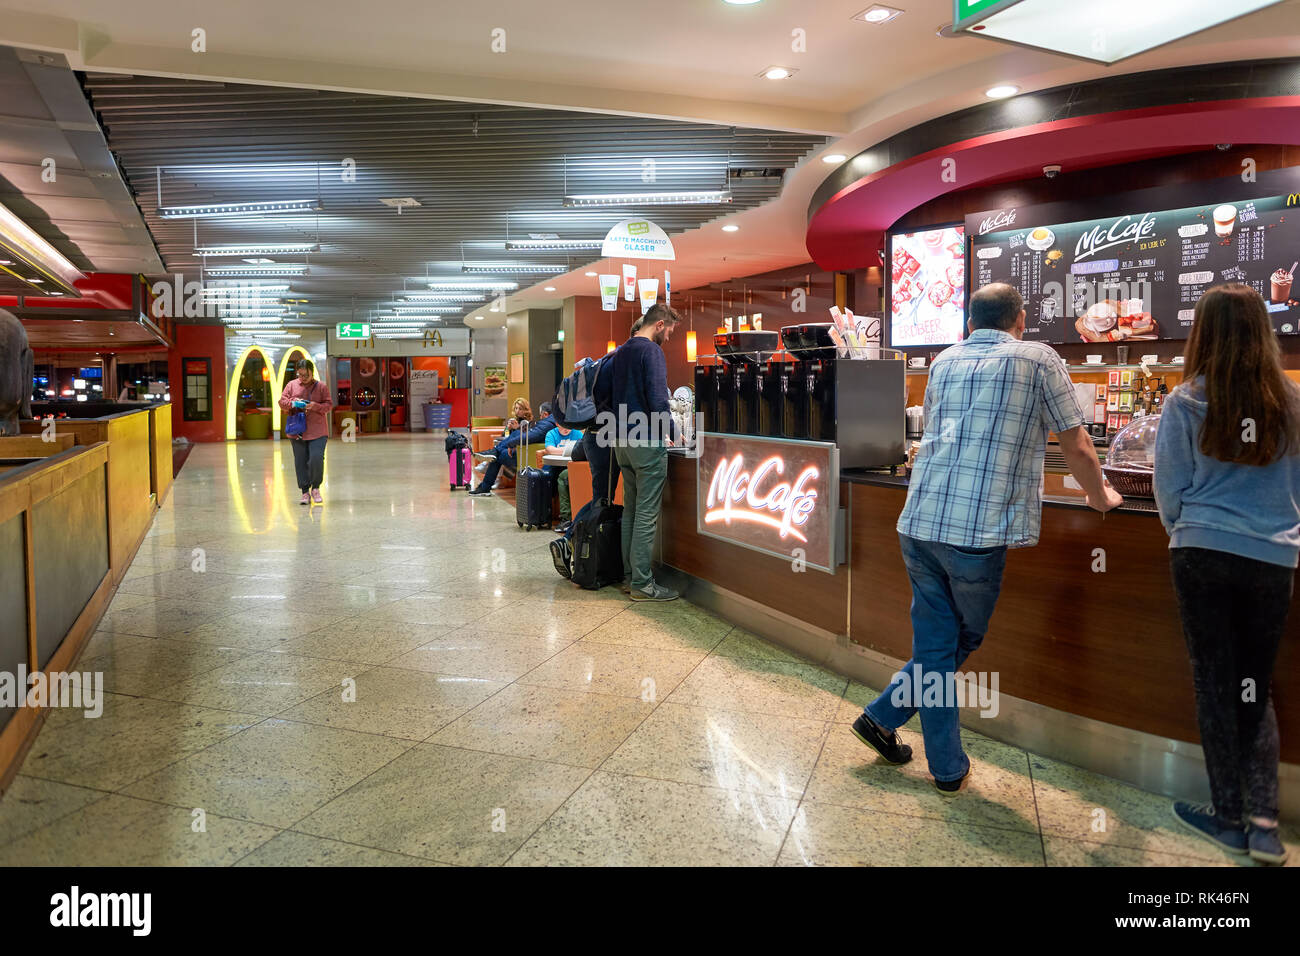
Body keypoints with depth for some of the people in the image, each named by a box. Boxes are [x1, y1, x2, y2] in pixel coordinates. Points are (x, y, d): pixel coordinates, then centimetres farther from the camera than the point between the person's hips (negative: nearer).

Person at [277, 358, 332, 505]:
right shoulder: (291, 385, 8)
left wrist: (315, 406, -18)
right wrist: (292, 403, -13)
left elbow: (328, 405, 1)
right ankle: (305, 492, 14)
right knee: (301, 462, 5)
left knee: (316, 459, -14)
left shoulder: (321, 386, 3)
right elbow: (282, 401, 8)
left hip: (317, 432, -2)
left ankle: (315, 487, 8)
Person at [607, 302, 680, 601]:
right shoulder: (651, 350, -12)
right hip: (647, 442, -9)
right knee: (647, 514, -5)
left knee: (631, 510, 14)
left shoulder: (620, 352, 15)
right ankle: (642, 584, -2)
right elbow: (657, 398, -20)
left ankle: (631, 574, 19)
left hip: (622, 441, 9)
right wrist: (670, 432, -7)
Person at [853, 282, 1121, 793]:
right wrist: (1100, 497, 25)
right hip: (980, 528, -5)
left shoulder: (944, 362, 17)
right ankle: (883, 716, 21)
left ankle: (948, 767, 20)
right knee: (963, 639, 17)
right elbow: (1076, 447, 6)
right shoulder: (1039, 359, 3)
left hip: (919, 523, 5)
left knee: (935, 643, 13)